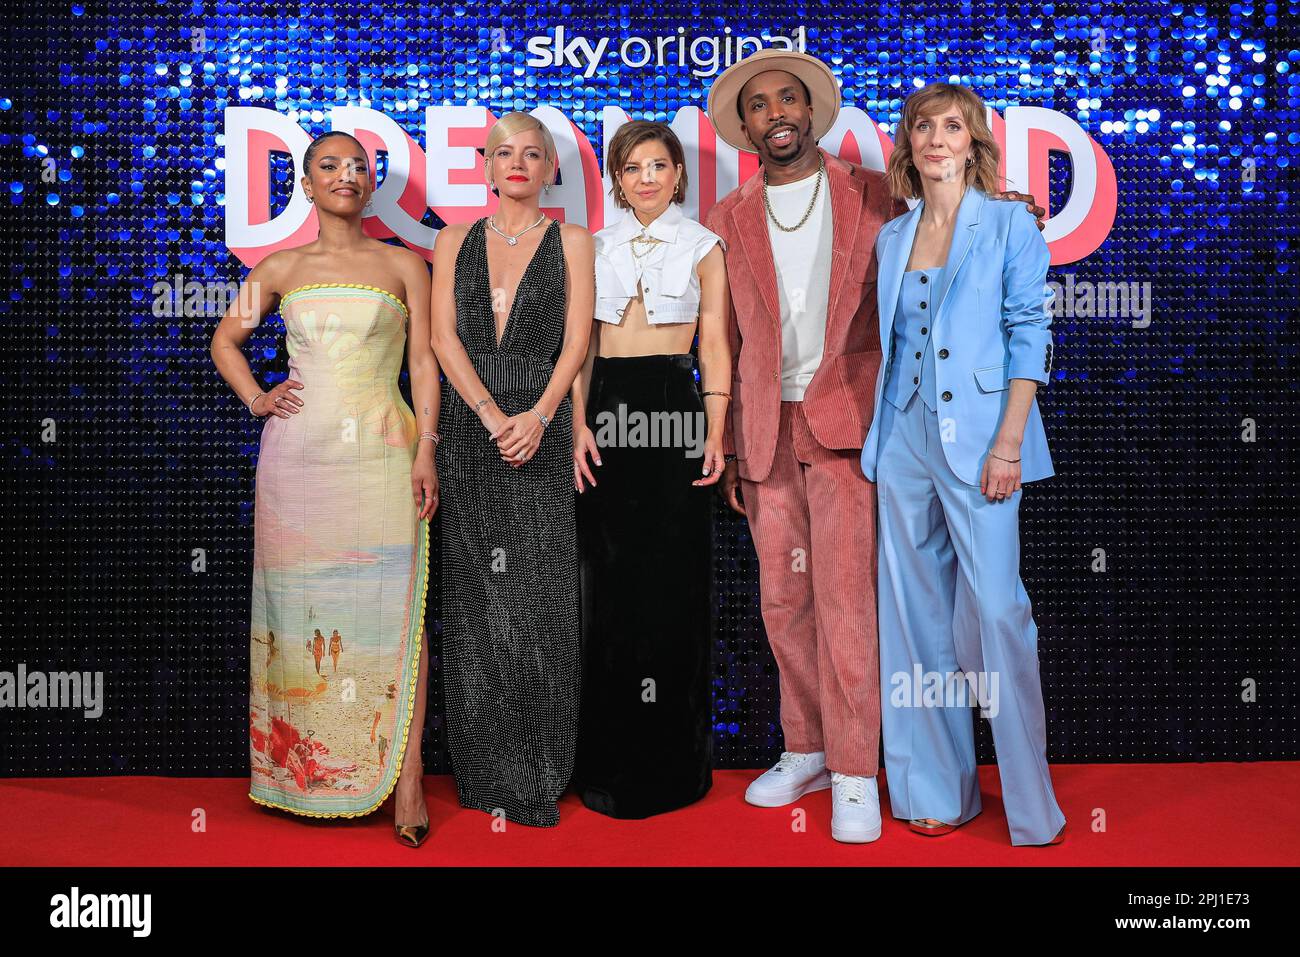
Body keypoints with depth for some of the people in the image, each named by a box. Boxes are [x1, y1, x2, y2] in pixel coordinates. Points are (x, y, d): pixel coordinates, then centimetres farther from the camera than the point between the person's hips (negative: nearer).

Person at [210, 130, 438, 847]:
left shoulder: (404, 265, 8)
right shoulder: (281, 268, 11)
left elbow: (423, 362, 4)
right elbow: (225, 339, 23)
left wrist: (425, 450, -5)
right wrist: (255, 398, 6)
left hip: (381, 452, -2)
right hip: (299, 455, 2)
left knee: (393, 608, -5)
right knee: (302, 606, 4)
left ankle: (406, 779, -1)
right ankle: (303, 765, 17)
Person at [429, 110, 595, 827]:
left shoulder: (570, 241, 9)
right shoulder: (455, 240, 13)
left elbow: (576, 340, 0)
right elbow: (443, 335, 2)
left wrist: (538, 416, -16)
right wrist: (492, 416, -12)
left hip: (540, 430, -2)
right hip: (468, 427, 2)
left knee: (535, 598, -4)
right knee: (475, 593, 3)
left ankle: (534, 779, 6)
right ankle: (484, 769, 14)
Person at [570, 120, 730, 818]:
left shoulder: (701, 245, 9)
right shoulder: (597, 246, 15)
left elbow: (714, 344, 3)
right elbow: (581, 342, 11)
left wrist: (715, 432, -7)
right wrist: (579, 422, -2)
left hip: (674, 406, -2)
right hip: (607, 409, 3)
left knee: (672, 581, -3)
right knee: (609, 579, 3)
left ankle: (672, 761, 9)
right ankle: (610, 756, 14)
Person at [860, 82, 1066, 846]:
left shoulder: (1009, 224, 1)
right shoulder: (892, 237, 13)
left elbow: (1030, 338, -5)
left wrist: (1008, 444, -13)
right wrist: (880, 433, 8)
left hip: (977, 438, -4)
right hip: (904, 437, 5)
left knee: (997, 611, -6)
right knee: (918, 613, 7)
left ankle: (1030, 804, 9)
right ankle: (936, 788, 20)